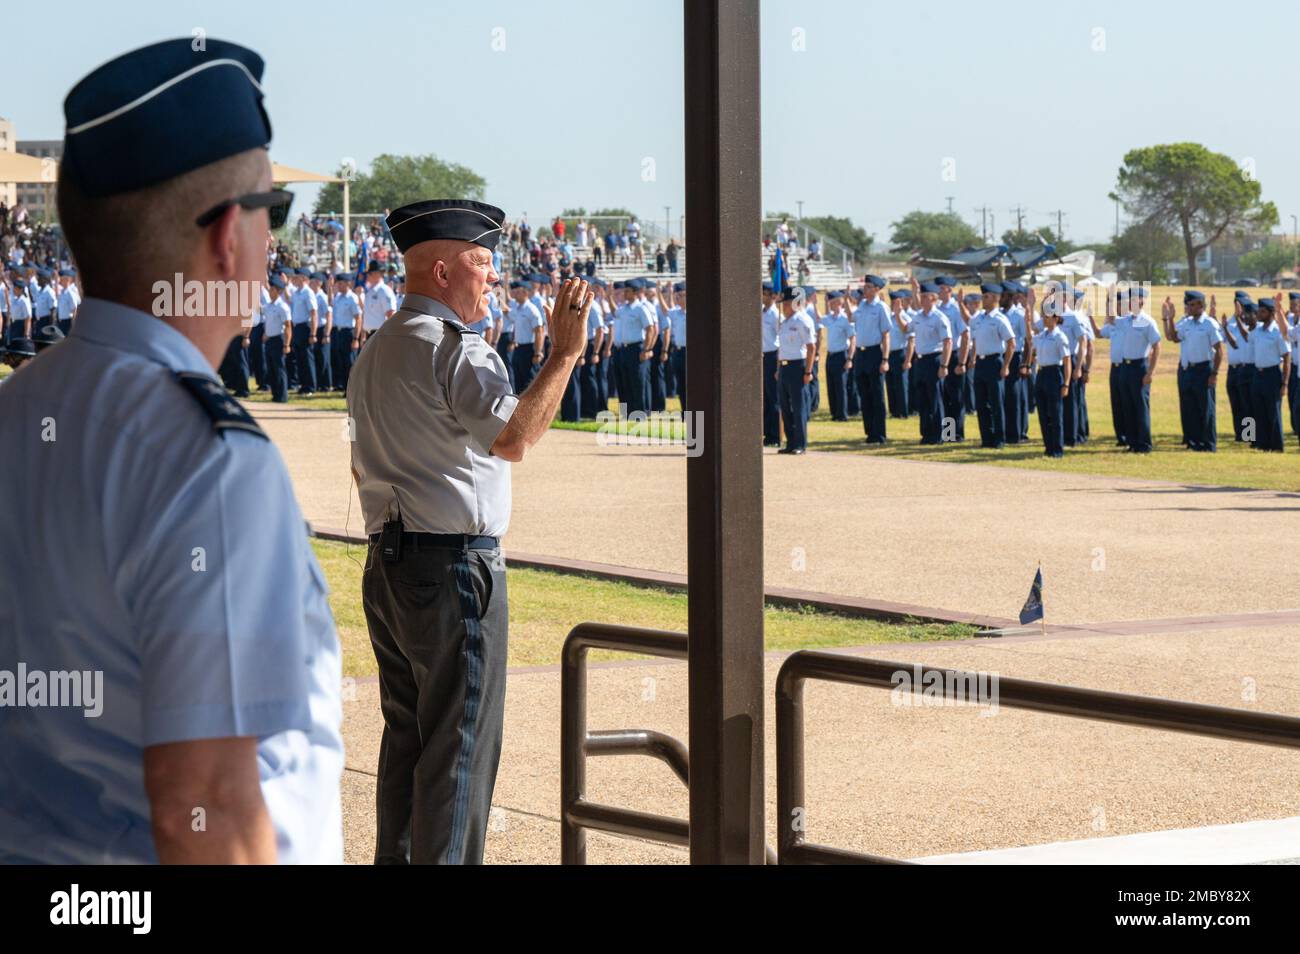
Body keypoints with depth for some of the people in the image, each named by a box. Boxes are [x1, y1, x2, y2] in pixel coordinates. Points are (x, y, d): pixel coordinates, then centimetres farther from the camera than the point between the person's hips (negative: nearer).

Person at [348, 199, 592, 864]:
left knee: (405, 731, 15)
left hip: (386, 565, 9)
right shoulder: (456, 349, -13)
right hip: (454, 564, -9)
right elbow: (512, 438, -27)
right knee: (459, 744, -5)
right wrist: (565, 352, -23)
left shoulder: (374, 352, 17)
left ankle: (395, 859, 20)